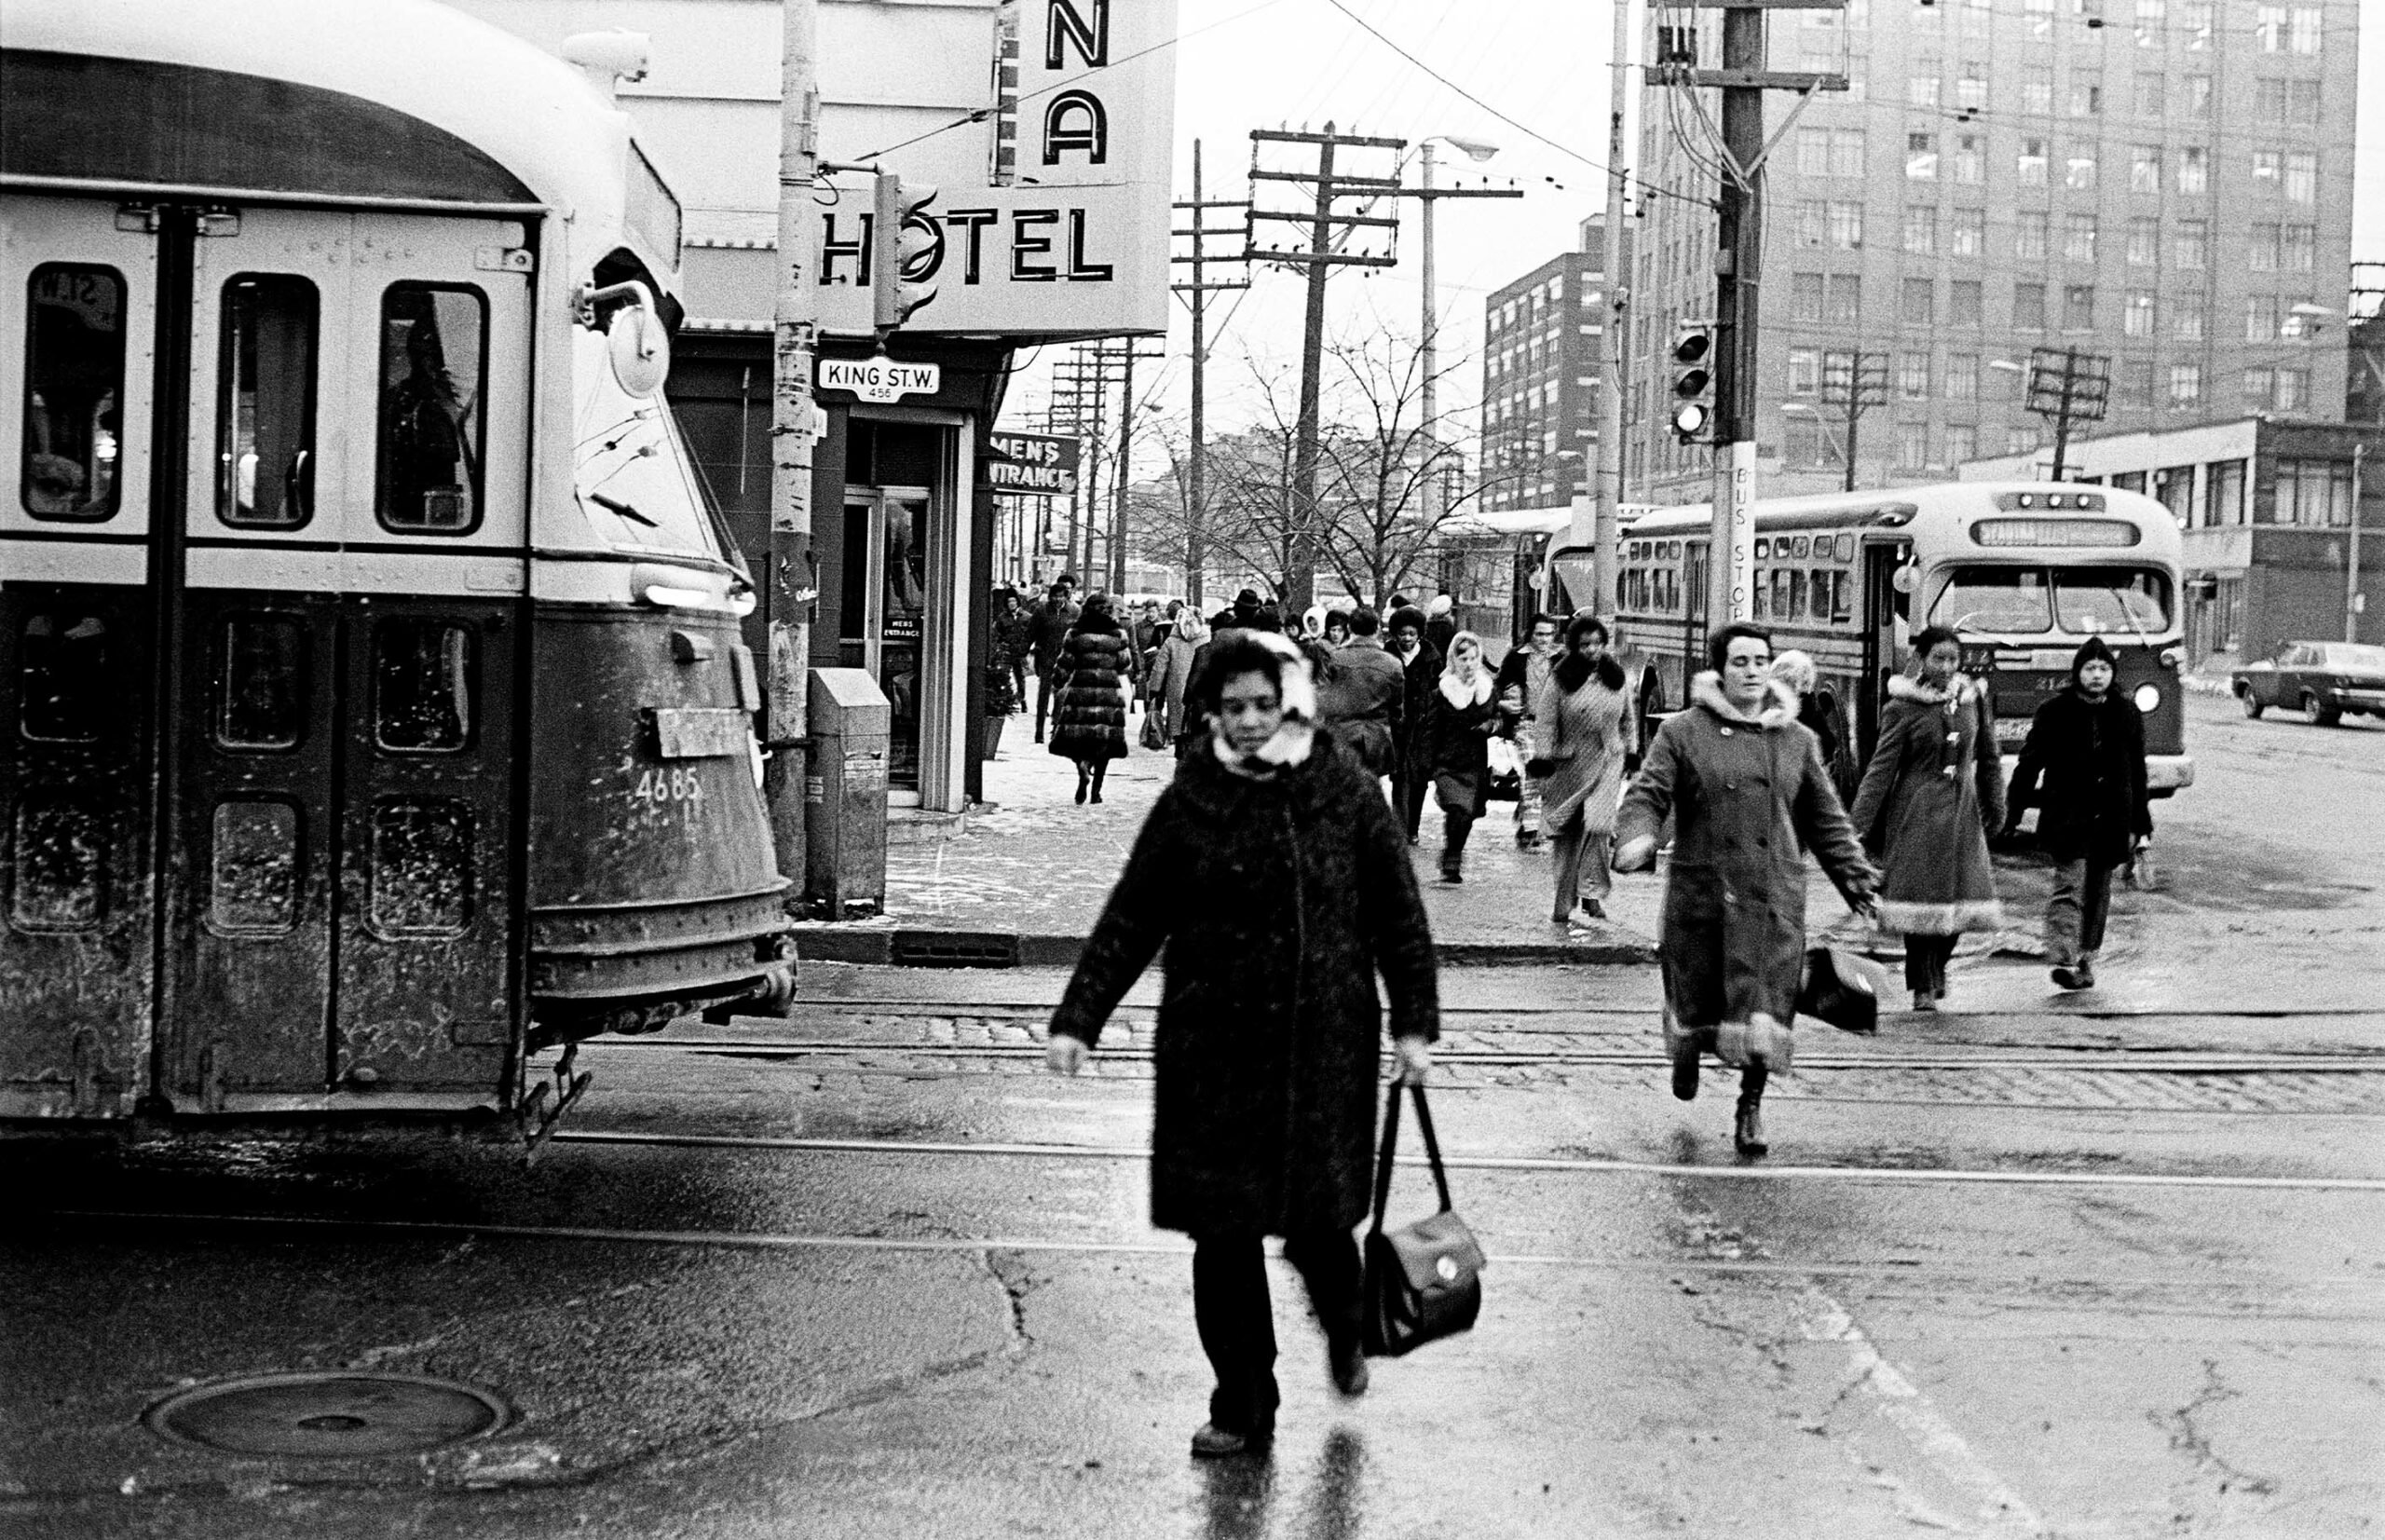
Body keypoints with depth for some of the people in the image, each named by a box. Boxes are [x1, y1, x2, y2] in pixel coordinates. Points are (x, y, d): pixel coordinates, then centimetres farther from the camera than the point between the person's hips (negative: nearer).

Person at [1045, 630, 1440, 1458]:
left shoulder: (1345, 792, -1)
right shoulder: (1190, 801, 0)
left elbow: (1399, 915, 4)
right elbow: (1129, 922, 4)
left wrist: (1414, 1023, 0)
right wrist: (1077, 1018, -3)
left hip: (1326, 1045, -1)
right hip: (1213, 1051, 1)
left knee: (1316, 1218, 0)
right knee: (1224, 1230, 2)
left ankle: (1344, 1328, 36)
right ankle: (1243, 1407, 16)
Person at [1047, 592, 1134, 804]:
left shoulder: (1076, 635, 1)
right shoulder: (1118, 635, 2)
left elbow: (1063, 667, 5)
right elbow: (1126, 668, 9)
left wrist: (1056, 687, 20)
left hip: (1081, 691, 0)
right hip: (1110, 692, 1)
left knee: (1076, 738, 6)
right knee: (1104, 740, 8)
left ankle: (1083, 770, -24)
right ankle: (1096, 789, 6)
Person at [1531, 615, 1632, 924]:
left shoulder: (1615, 678, 7)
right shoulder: (1561, 679, -5)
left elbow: (1626, 719, 18)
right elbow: (1545, 721, -6)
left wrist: (1629, 753, 18)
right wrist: (1543, 758, -14)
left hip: (1607, 763, 1)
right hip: (1569, 766, -1)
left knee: (1598, 823, -18)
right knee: (1568, 834, 7)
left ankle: (1592, 893, -11)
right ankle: (1564, 903, 18)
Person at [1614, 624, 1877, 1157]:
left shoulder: (1797, 740, 12)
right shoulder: (1683, 732, 1)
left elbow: (1824, 819, 18)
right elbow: (1647, 796, -5)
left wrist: (1853, 872, 12)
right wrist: (1636, 840, -24)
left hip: (1775, 898, 2)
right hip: (1701, 891, -2)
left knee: (1765, 1008, -5)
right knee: (1695, 998, 8)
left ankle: (1751, 1106, 11)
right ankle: (1686, 1053, 43)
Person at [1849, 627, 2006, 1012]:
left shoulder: (1973, 698, 6)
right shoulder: (1903, 708, -5)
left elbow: (1989, 759, 16)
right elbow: (1881, 767, -6)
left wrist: (1995, 811, 19)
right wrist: (1861, 825, -12)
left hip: (1962, 811, 4)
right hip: (1916, 812, -4)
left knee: (1960, 893, 1)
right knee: (1921, 893, -5)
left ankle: (1937, 969, 27)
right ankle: (1922, 986, 6)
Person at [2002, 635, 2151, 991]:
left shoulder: (2126, 713, 9)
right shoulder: (2054, 712, -2)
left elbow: (2137, 772, 15)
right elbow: (2029, 765, 0)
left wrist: (2140, 823, 16)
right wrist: (2012, 814, -4)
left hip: (2109, 821, 4)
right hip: (2066, 818, -4)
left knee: (2098, 893, 8)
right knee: (2069, 886, -14)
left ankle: (2086, 961, 17)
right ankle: (2064, 960, -22)